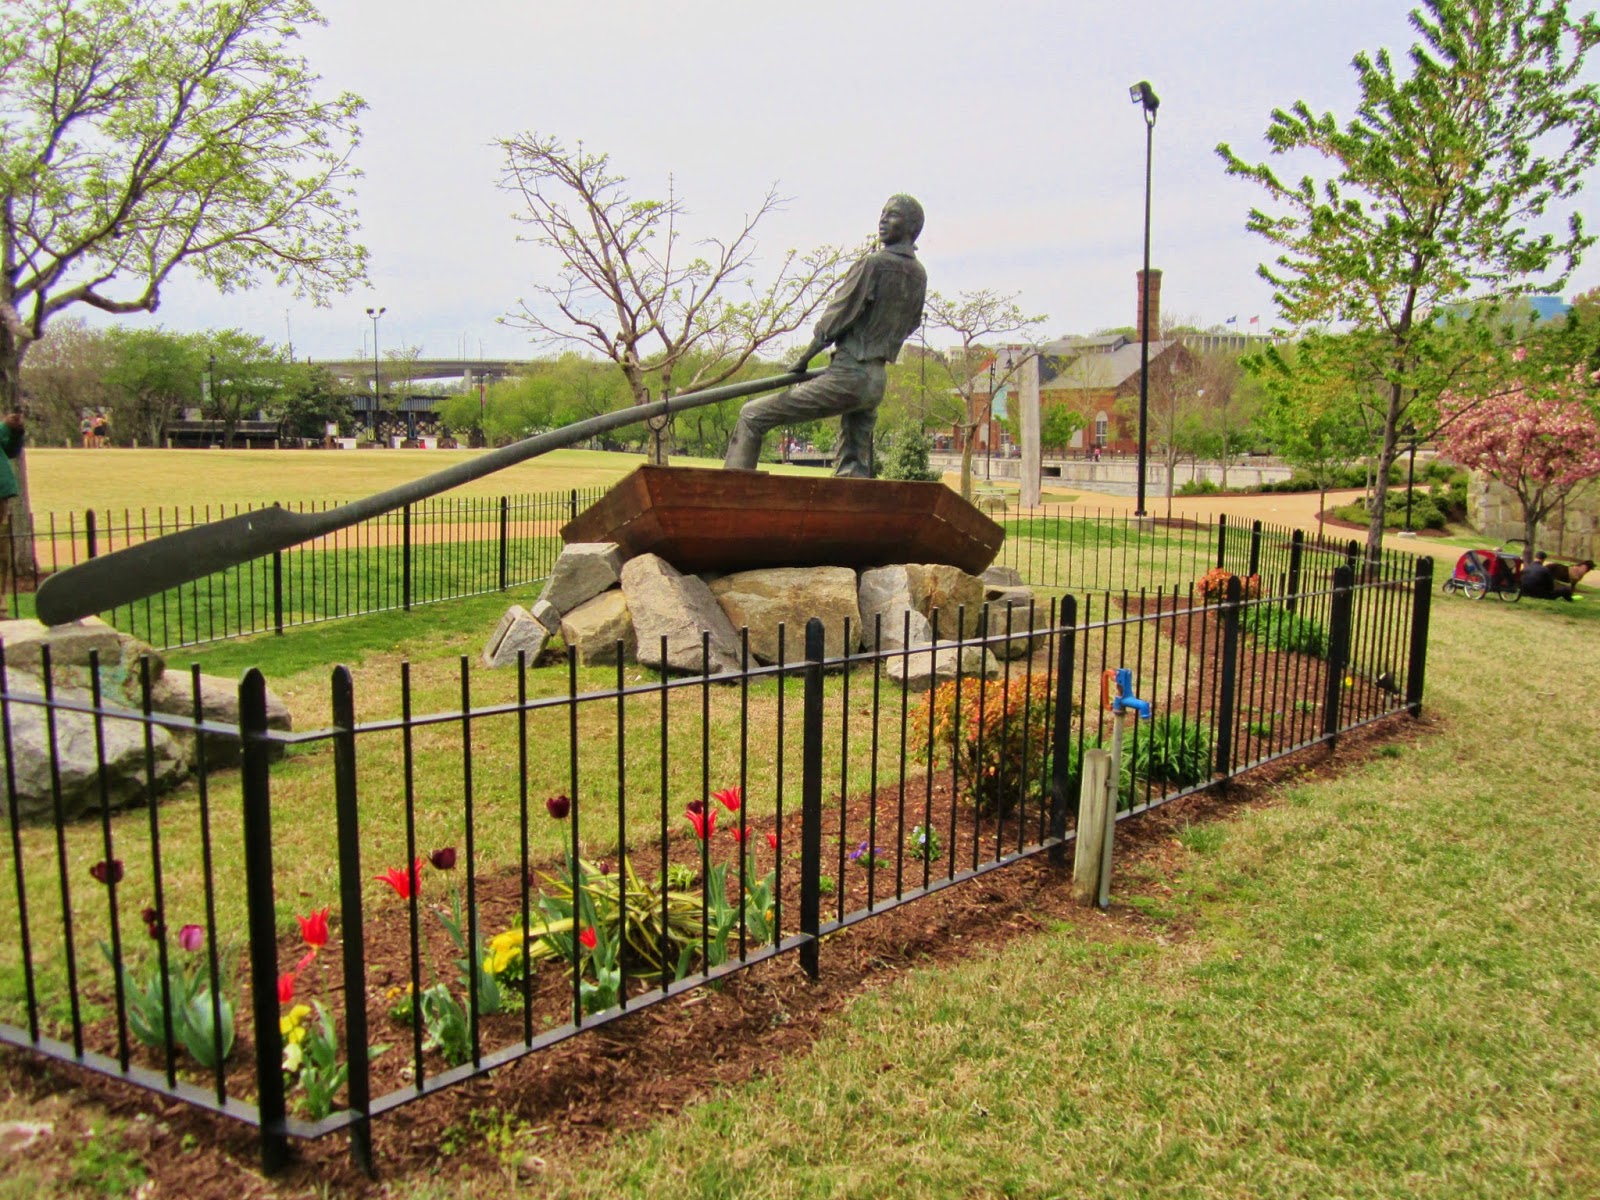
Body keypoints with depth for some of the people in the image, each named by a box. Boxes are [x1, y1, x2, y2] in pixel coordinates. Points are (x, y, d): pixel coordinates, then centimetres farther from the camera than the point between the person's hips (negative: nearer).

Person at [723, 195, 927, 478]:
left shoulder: (875, 264, -11)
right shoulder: (919, 276, 12)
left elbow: (837, 319, -9)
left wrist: (803, 359, 3)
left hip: (848, 376, -8)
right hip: (877, 382, 9)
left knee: (752, 416, -6)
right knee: (854, 468, 13)